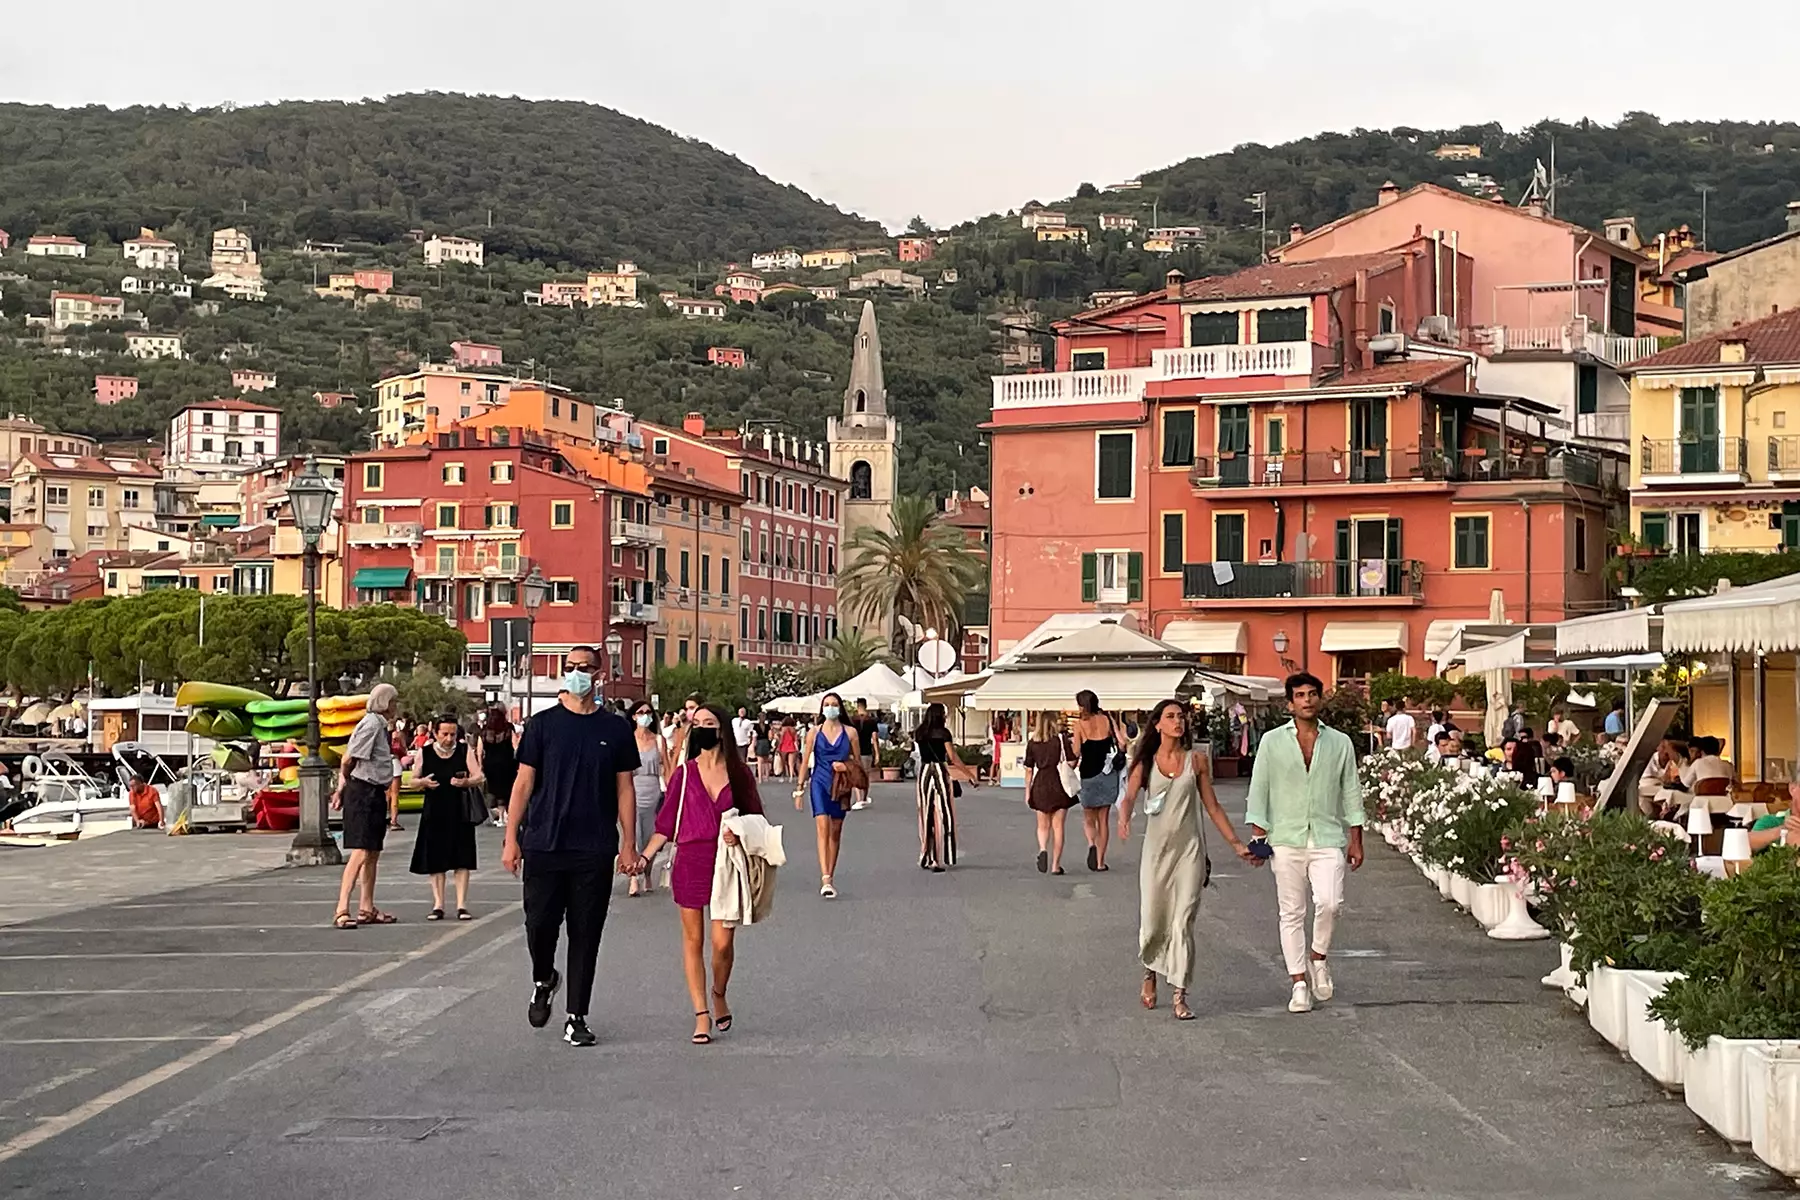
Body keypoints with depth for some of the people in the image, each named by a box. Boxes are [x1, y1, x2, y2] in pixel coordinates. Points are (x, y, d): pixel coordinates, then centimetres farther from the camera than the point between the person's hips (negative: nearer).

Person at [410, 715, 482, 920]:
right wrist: (423, 782, -14)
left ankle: (462, 905, 1)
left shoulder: (464, 750, 1)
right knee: (435, 861, 2)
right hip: (434, 813, 1)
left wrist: (466, 782, -21)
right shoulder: (425, 752, 2)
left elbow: (479, 778, 0)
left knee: (462, 860, -3)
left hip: (459, 812, -1)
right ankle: (438, 905, 9)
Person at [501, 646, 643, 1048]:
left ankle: (576, 1019, 11)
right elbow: (524, 783, 4)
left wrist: (629, 845, 3)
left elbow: (624, 789, 8)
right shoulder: (543, 724, 4)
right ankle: (543, 980, 28)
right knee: (540, 923, -4)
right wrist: (511, 839, -2)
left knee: (586, 935, 3)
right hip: (544, 845, 0)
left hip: (595, 849, 1)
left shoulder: (615, 728, 6)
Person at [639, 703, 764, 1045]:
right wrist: (643, 856, -6)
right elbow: (666, 823, 5)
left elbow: (757, 820, 11)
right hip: (690, 861, 1)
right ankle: (701, 1015, 10)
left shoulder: (739, 773, 4)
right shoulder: (684, 773, 4)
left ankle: (719, 996, 24)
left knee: (723, 942, -4)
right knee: (693, 940, 3)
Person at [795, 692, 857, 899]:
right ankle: (825, 879, -23)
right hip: (819, 783, -2)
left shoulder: (850, 733, 4)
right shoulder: (814, 733, 3)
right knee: (823, 828, -16)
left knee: (835, 832, 9)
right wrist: (799, 788, 3)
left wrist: (846, 767, -12)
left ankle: (829, 878, 20)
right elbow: (806, 762, 7)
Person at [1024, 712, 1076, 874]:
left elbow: (1029, 770, 3)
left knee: (1043, 826, 16)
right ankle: (1055, 865, 4)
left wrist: (1027, 792, 9)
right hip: (1059, 785, -2)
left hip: (1040, 786, 2)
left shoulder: (1032, 743, 3)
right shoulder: (1061, 739, -3)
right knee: (1057, 827, 6)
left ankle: (1042, 849, -13)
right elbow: (1071, 762, -5)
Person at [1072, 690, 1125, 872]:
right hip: (1107, 774, 3)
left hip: (1088, 774, -3)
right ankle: (1100, 862, 11)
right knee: (1102, 820, 12)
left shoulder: (1079, 723, -7)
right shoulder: (1107, 719, 1)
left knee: (1088, 818, 12)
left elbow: (1077, 752, -10)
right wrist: (1115, 758, 11)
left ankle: (1092, 844, -18)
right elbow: (1122, 743, -5)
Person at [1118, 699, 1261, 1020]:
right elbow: (1129, 797, -11)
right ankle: (1150, 974, 33)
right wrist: (1124, 821, -33)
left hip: (1189, 849, 0)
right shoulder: (1145, 762, 4)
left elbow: (1212, 807, 9)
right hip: (1157, 848, 0)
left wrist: (1237, 844, 6)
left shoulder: (1196, 760, 5)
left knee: (1183, 921, -5)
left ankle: (1180, 996, -2)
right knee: (1152, 919, 3)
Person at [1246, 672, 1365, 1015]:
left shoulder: (1340, 743, 9)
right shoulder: (1273, 741, 5)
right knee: (1292, 913, 1)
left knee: (1329, 902, -17)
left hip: (1328, 839, 0)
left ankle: (1317, 959, 9)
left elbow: (1351, 793, 12)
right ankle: (1300, 983, 9)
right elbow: (1259, 790, 5)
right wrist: (1258, 835, -3)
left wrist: (1356, 841, 9)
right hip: (1287, 840, 0)